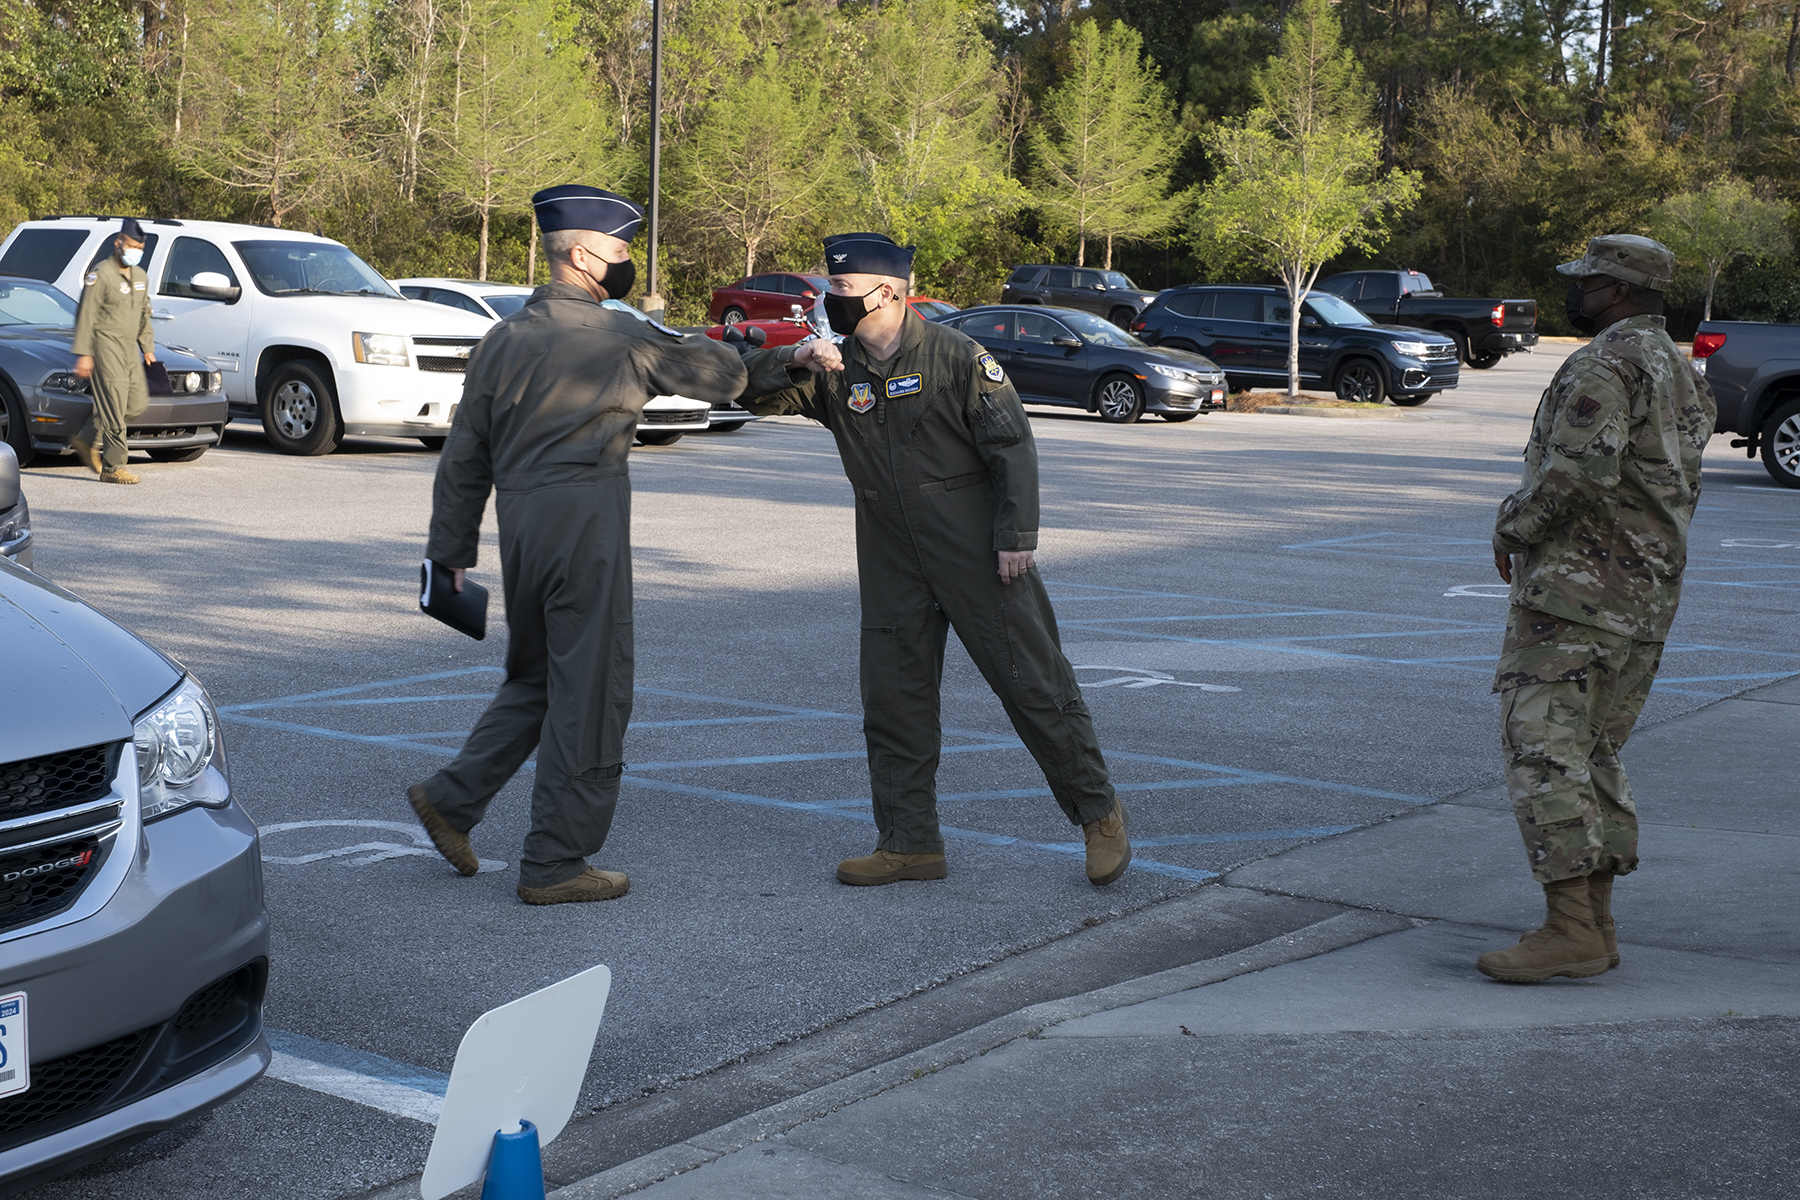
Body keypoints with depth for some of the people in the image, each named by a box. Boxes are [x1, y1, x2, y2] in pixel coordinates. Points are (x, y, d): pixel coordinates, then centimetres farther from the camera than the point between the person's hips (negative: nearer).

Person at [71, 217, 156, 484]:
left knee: (137, 403, 4)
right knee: (113, 406, -11)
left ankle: (87, 440, 17)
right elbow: (85, 315, -12)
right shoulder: (101, 274, -9)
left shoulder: (140, 277, 15)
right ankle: (112, 467, -9)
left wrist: (147, 347, 22)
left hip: (130, 348, 8)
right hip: (106, 345, -8)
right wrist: (83, 354, -16)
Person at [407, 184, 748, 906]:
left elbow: (464, 456, 14)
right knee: (589, 689, 0)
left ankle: (452, 797, 16)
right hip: (586, 518, -7)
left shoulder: (502, 339, 13)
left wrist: (451, 550, 19)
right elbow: (725, 376, 3)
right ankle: (555, 864, 4)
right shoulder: (621, 338, -5)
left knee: (535, 677, 23)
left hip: (519, 520, 7)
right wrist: (695, 345, 24)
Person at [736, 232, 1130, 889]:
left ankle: (1098, 813, 12)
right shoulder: (833, 371, 5)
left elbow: (1012, 445, -9)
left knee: (1032, 681, -2)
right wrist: (794, 358, -18)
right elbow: (751, 390, 2)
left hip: (979, 556, -5)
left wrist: (1017, 535, -14)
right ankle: (910, 841, 15)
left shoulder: (956, 357, -9)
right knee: (893, 698, 5)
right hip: (893, 563, 5)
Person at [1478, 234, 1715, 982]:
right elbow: (1675, 489, 19)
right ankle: (1596, 924, 13)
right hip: (1648, 592, 10)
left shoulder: (1602, 365, -12)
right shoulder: (1683, 375, 18)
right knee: (1595, 752, 14)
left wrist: (1513, 527, -9)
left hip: (1576, 583, -10)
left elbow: (1578, 469, -25)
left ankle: (1570, 931, -14)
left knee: (1543, 748, -9)